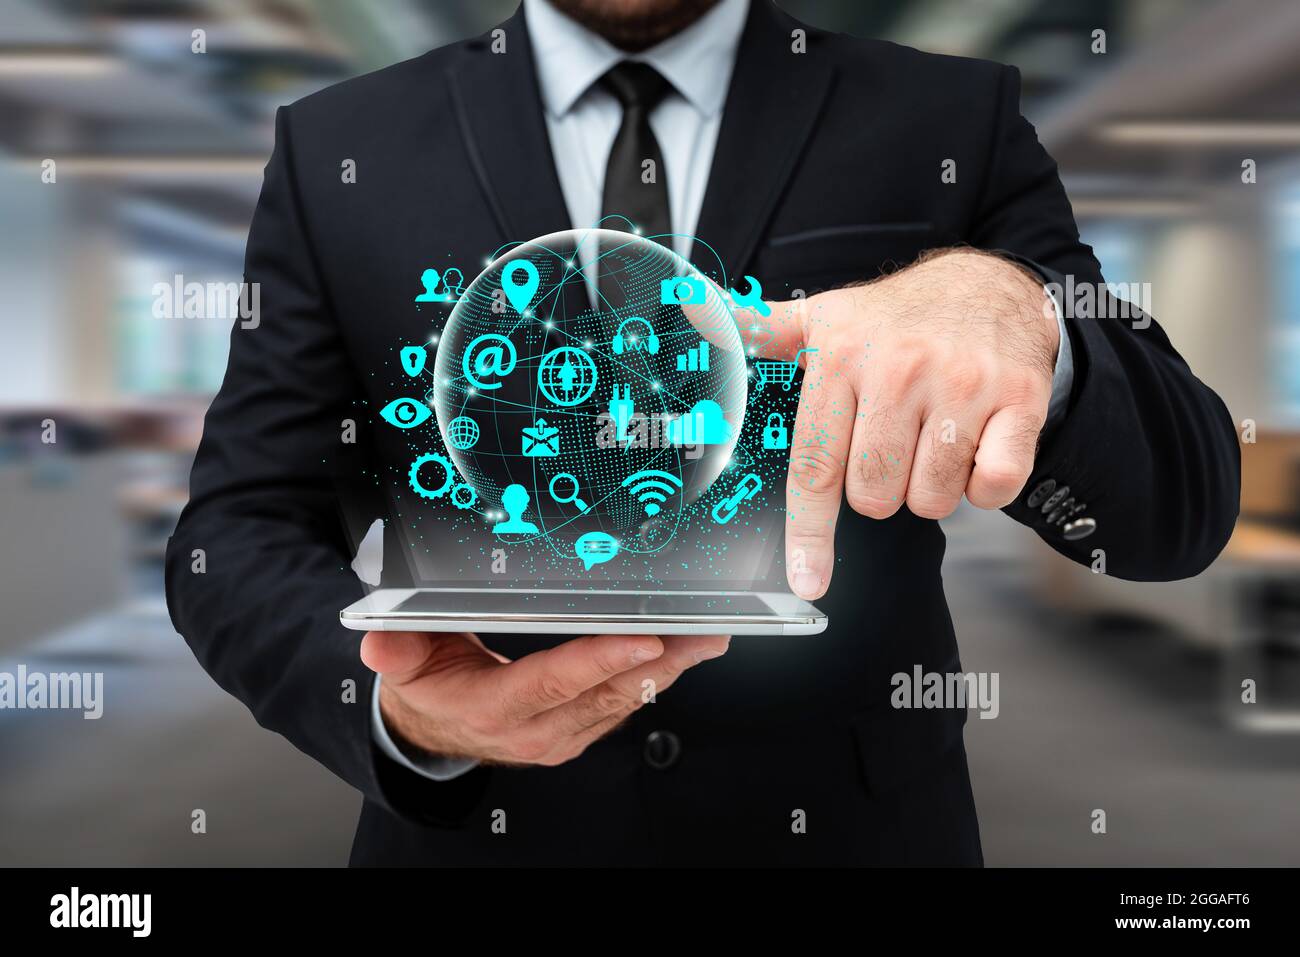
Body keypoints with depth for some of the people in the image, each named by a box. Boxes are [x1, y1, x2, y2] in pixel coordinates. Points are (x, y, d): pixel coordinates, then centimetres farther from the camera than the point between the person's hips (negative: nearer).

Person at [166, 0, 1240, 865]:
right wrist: (396, 709, -25)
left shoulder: (953, 122, -4)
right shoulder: (337, 149, -2)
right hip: (479, 831, 1)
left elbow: (1182, 506, -8)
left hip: (851, 827, 1)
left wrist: (1012, 306, -29)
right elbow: (238, 534, -4)